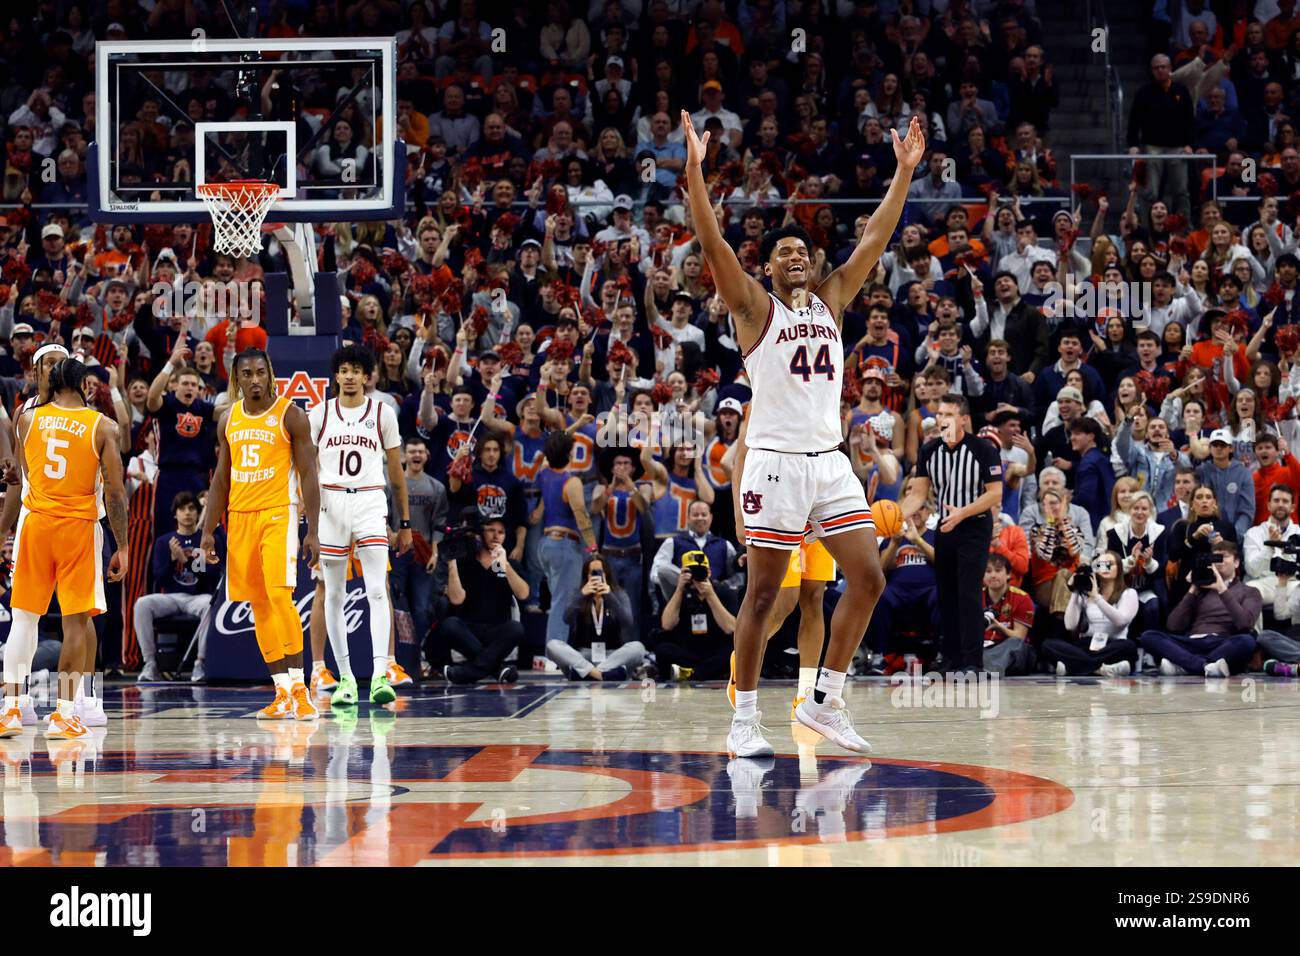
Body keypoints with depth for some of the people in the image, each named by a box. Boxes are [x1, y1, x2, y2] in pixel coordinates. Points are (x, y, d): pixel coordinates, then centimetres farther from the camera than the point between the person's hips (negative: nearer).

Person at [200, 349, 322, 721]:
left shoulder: (290, 414, -4)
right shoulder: (228, 419, 11)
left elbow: (308, 474, -5)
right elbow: (221, 479, 16)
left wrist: (313, 530, -11)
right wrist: (209, 530, 10)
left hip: (278, 513, -5)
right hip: (239, 517, 5)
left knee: (280, 595, -19)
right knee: (259, 606, 5)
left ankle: (298, 687, -15)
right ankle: (282, 694, 9)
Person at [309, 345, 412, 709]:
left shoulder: (382, 414, 6)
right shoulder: (319, 415, 7)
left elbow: (396, 473, 10)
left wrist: (405, 524, 9)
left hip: (370, 503, -1)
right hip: (330, 504, 1)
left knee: (377, 591, -14)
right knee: (334, 595, 4)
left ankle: (379, 676, -22)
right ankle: (345, 678, 13)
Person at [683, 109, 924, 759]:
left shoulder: (831, 300, 14)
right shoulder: (754, 307, 0)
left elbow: (874, 239, 11)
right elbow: (712, 242, -12)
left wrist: (905, 171, 6)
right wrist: (694, 169, -22)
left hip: (830, 461, 6)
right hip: (776, 461, -5)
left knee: (867, 578, 1)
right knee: (763, 591, -3)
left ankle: (825, 701, 12)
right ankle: (744, 719, 4)